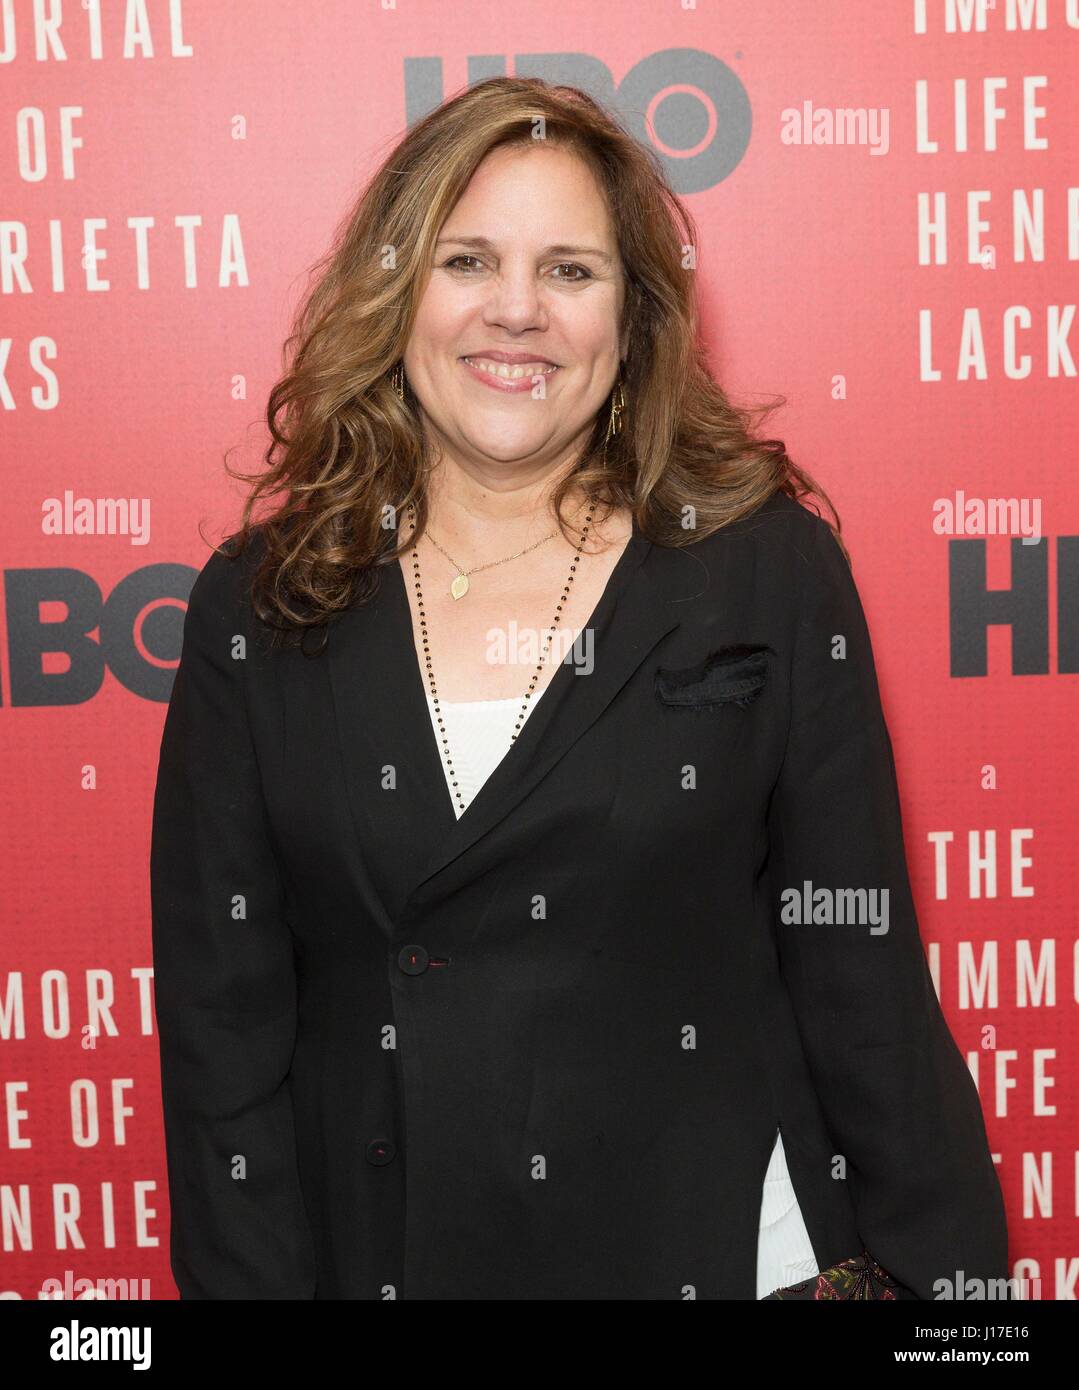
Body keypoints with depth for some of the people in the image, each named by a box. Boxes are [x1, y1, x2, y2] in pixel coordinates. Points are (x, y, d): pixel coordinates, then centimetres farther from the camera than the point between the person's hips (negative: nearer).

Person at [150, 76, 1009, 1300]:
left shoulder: (769, 573, -6)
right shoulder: (258, 606, -3)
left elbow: (860, 970, -4)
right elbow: (222, 1006, -2)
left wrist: (947, 1268, -3)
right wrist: (249, 1276, -5)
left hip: (715, 1243, 0)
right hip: (371, 1248, 1)